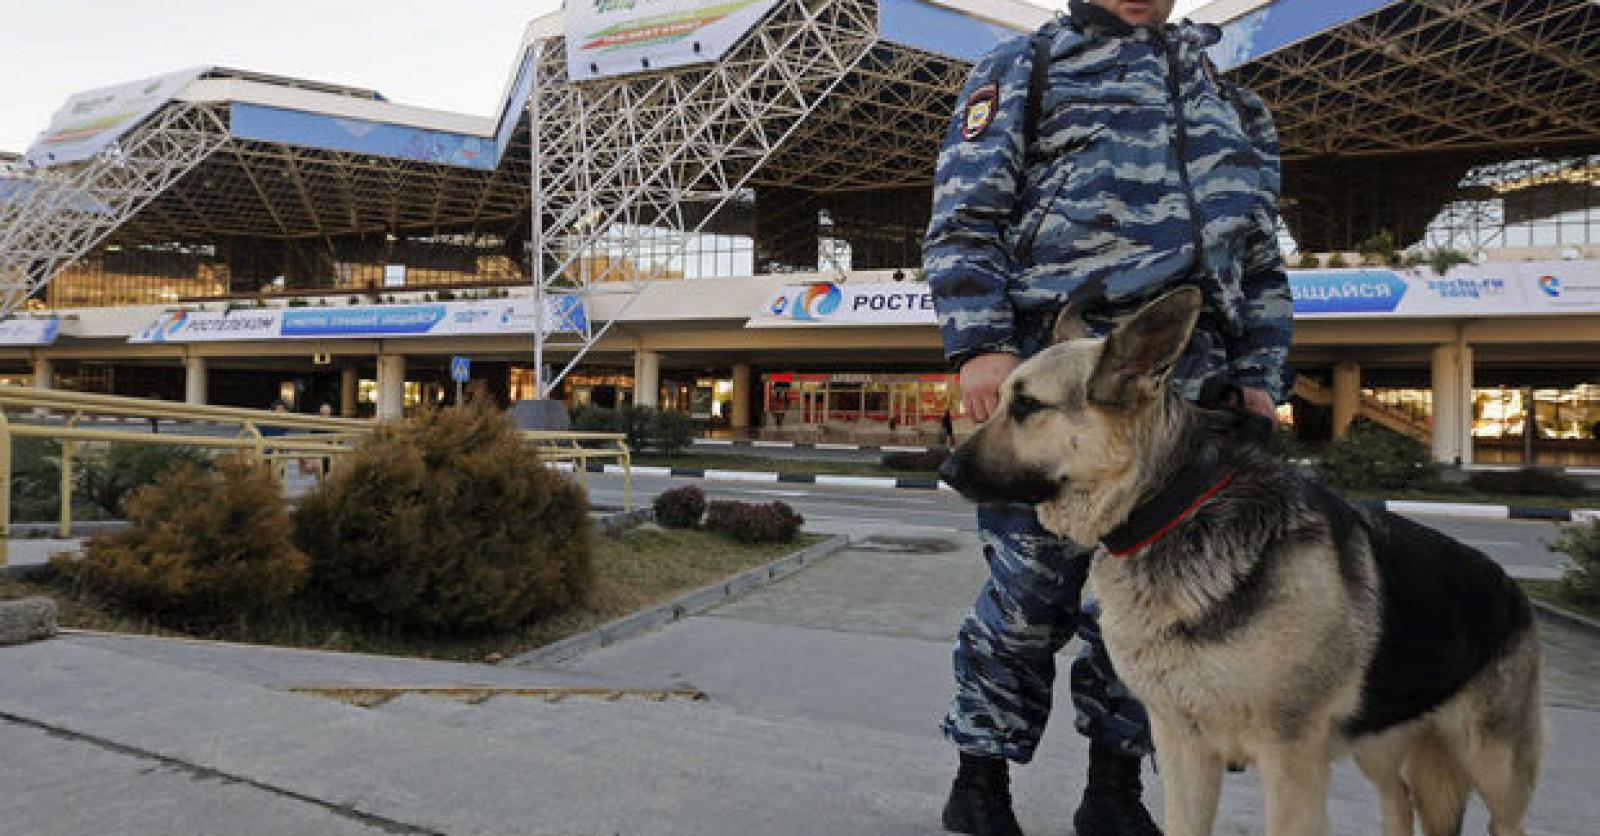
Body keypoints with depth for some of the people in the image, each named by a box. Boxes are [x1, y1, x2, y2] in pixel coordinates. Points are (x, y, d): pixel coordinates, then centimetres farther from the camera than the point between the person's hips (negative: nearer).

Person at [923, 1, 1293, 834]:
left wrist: (1258, 373, 13)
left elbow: (1261, 258, 26)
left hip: (1191, 378, 5)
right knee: (1033, 585, -5)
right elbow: (965, 216, 0)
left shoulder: (1227, 98, 28)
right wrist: (978, 345, -13)